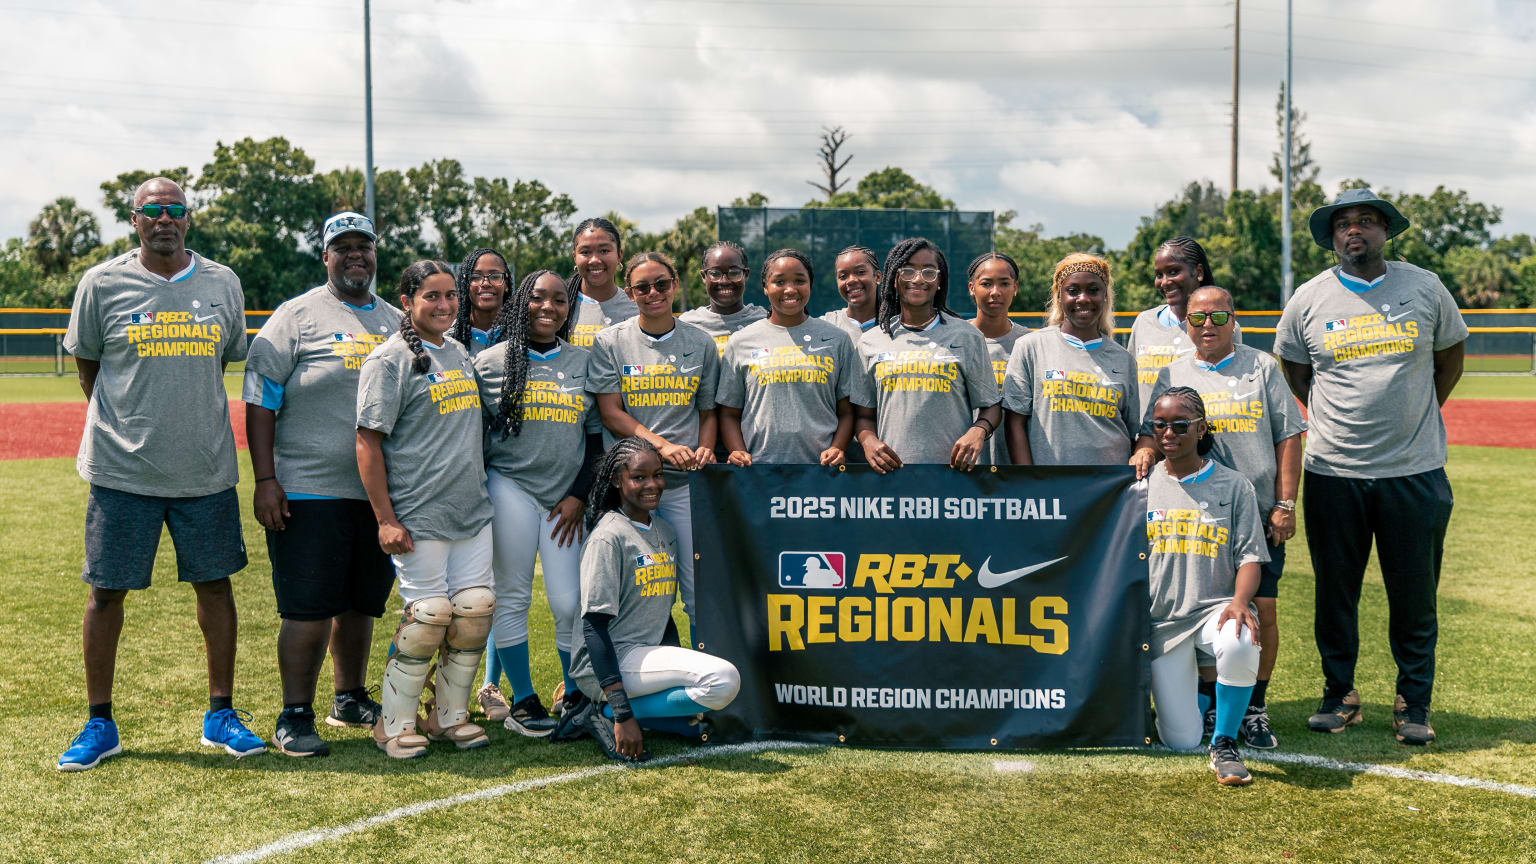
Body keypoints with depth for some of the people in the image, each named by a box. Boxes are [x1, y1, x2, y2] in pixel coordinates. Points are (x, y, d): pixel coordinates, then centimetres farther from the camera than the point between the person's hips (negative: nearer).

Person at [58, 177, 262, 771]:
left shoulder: (223, 284, 6)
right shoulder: (102, 283, -1)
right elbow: (87, 364, 9)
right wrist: (121, 426, 10)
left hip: (206, 470, 2)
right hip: (123, 470, -2)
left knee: (215, 585, 6)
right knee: (106, 590, 3)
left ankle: (221, 716, 20)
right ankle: (100, 725, 16)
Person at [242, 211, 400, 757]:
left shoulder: (397, 323, 14)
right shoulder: (297, 317, -1)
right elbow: (259, 401, -5)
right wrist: (264, 479, -12)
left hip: (382, 494, 5)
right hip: (308, 492, -5)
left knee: (362, 604, 14)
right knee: (309, 609, -5)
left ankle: (350, 700, 28)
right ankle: (295, 718, 5)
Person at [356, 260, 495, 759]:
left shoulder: (461, 354, 16)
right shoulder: (390, 360, -6)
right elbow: (368, 441, -10)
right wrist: (386, 519, -13)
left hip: (473, 512, 7)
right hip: (418, 516, -7)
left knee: (475, 610, 4)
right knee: (430, 615, -7)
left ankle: (449, 715, 20)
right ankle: (394, 724, 9)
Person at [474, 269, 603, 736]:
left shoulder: (584, 363, 12)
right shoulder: (491, 361, 5)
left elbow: (596, 435, 11)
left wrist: (579, 495, 2)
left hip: (566, 499, 2)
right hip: (510, 488, -1)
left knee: (570, 602, -3)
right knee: (513, 596, 0)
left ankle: (576, 699, 11)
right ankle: (522, 700, 11)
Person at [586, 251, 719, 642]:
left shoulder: (700, 342, 11)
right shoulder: (610, 341, 5)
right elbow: (611, 414, -2)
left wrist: (703, 451, -4)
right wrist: (662, 445, -16)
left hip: (686, 479, 1)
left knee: (700, 591, -1)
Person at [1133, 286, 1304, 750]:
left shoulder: (1263, 368, 7)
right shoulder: (1172, 375, 10)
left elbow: (1288, 437, 6)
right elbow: (1153, 429, 7)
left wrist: (1285, 504, -2)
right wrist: (1145, 450, -19)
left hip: (1260, 516, -1)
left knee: (1261, 610, -4)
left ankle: (1254, 707, 10)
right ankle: (1208, 704, 15)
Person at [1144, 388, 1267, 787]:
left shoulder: (1233, 485, 5)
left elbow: (1249, 556, 0)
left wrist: (1239, 602, -20)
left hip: (1216, 606, -1)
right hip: (1161, 619, 1)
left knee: (1240, 646, -39)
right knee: (1181, 741, -6)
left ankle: (1224, 744, -16)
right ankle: (1187, 690, 31)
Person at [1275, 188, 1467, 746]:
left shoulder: (1424, 288, 3)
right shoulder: (1309, 299, 2)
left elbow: (1451, 357, 16)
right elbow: (1295, 375, 14)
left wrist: (1418, 418, 11)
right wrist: (1338, 421, 8)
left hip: (1415, 472, 0)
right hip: (1333, 473, 0)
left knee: (1415, 594, 5)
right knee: (1336, 590, 8)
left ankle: (1414, 704, 18)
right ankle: (1339, 694, 22)